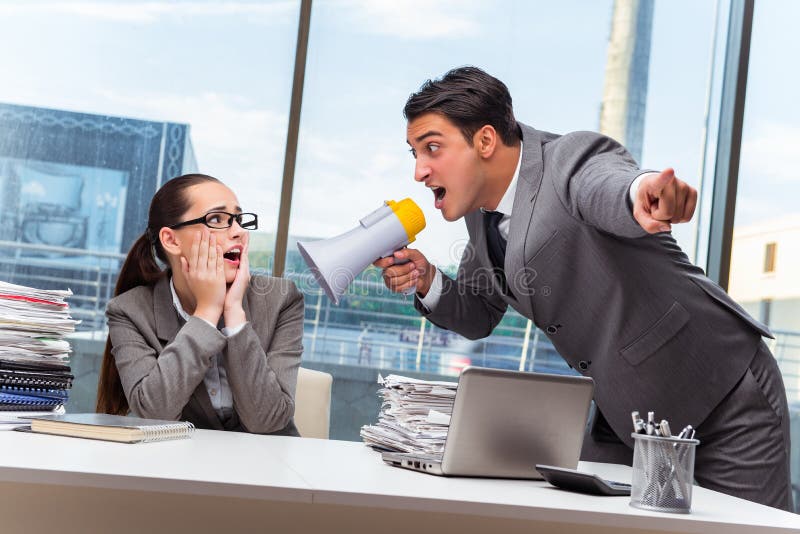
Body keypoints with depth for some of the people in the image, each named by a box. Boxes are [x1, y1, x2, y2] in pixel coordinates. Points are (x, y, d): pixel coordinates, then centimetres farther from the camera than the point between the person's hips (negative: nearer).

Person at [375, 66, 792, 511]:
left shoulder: (574, 158, -20)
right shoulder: (483, 214, 4)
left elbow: (607, 186, -44)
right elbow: (478, 318, 15)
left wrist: (643, 192, -68)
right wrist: (428, 282, -5)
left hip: (723, 398, -7)